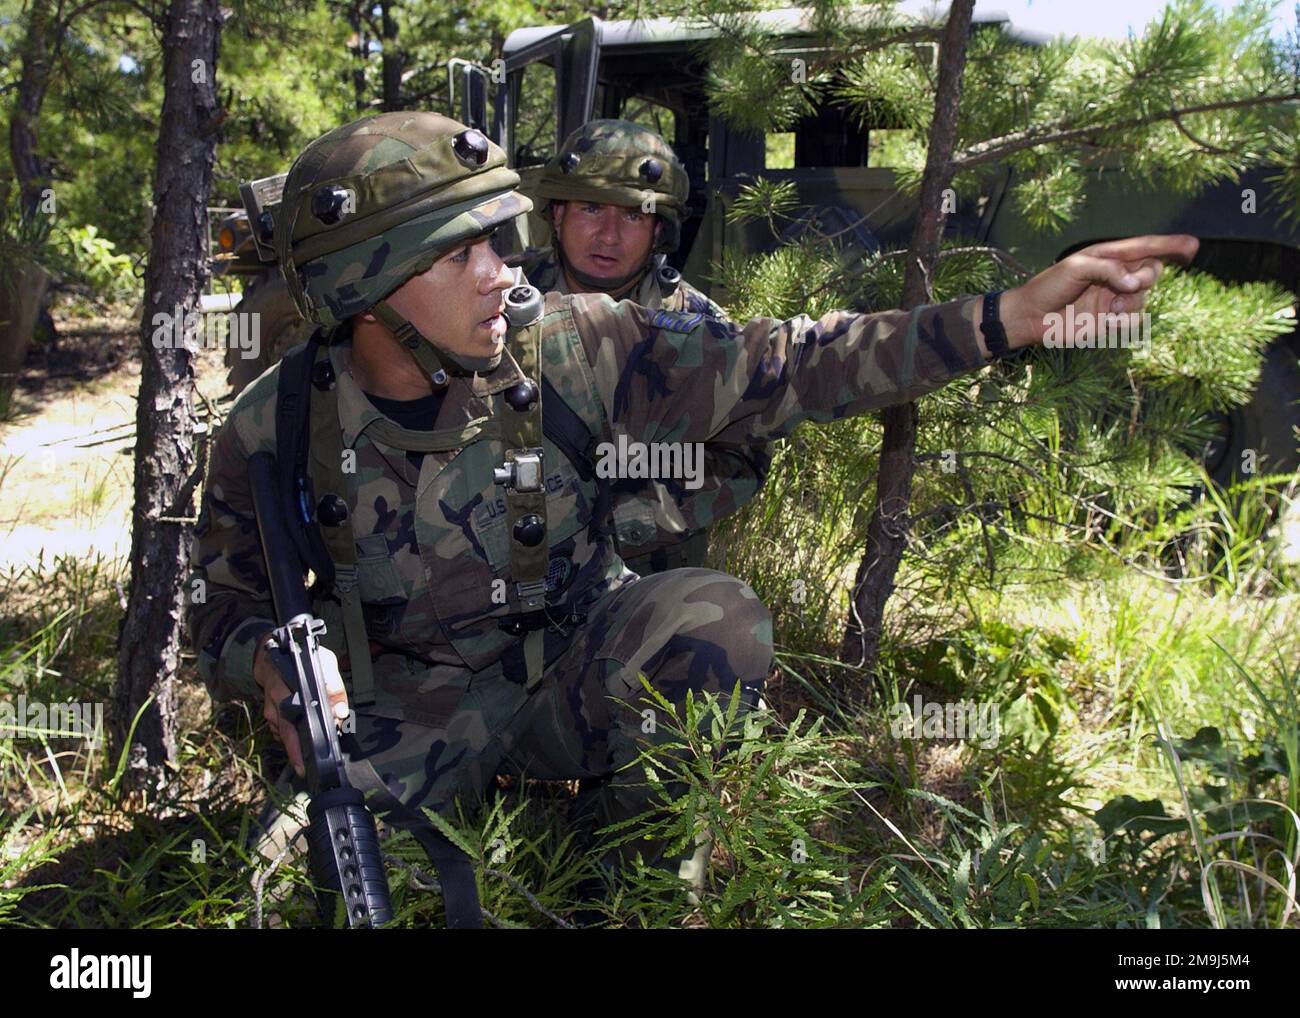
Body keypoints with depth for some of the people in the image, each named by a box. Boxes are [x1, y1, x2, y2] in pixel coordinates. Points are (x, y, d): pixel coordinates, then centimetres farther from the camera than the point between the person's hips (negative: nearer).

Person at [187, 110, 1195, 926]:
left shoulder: (563, 348, -16)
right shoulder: (272, 433, -14)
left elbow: (775, 368, -17)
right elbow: (225, 608, 0)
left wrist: (1008, 317, -25)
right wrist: (271, 665, -27)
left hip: (574, 670, 1)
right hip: (412, 707, 0)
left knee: (714, 617, -30)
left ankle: (649, 886, -4)